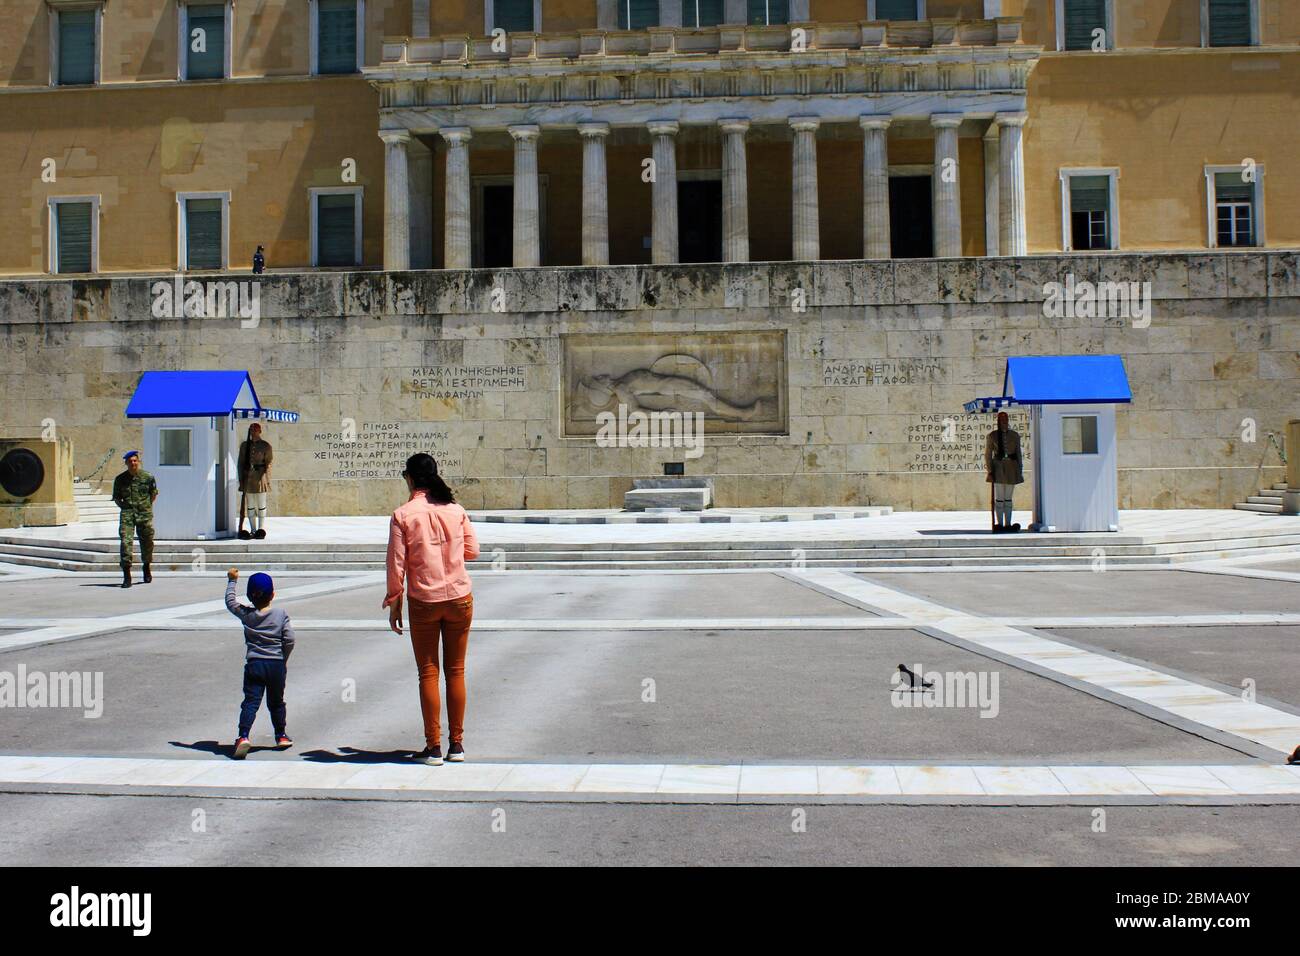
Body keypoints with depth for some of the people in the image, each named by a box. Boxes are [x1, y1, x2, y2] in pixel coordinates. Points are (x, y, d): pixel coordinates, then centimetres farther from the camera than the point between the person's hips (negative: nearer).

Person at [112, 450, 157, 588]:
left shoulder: (148, 477, 1)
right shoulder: (120, 479, 3)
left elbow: (154, 493, 15)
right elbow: (116, 497, 15)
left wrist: (148, 506, 9)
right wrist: (124, 506, 2)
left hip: (144, 514, 1)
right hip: (127, 514, 0)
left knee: (147, 541, 11)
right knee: (125, 541, -14)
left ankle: (147, 567, 39)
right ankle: (126, 576, -15)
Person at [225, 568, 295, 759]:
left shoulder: (246, 614, 0)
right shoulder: (281, 615, -3)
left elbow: (230, 601, 18)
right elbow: (289, 640, -7)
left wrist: (232, 581, 29)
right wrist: (283, 658, 9)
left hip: (254, 664, 0)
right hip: (277, 665, 1)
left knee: (250, 702, -5)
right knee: (276, 702, 17)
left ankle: (243, 736, -23)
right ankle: (281, 736, 27)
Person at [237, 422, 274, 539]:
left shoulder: (266, 445, -1)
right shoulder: (244, 445, 9)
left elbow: (268, 464, -1)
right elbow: (241, 463, 11)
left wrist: (266, 480, -8)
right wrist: (241, 479, 6)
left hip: (260, 477, -4)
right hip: (248, 477, 4)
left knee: (261, 505, -2)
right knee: (250, 505, 6)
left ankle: (261, 529, 3)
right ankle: (253, 530, 11)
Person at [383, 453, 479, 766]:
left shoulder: (403, 515, -7)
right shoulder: (456, 510, 0)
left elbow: (396, 564, -7)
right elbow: (472, 550, 8)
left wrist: (394, 603, 3)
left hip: (423, 602, -2)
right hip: (459, 599, 2)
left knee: (428, 673, 7)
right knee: (456, 671, 11)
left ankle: (434, 747, 9)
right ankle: (457, 743, 16)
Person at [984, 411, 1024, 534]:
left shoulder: (1015, 435, 9)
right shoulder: (992, 436, 2)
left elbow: (1018, 453, 12)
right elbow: (988, 454, 3)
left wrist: (1020, 471, 8)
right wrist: (990, 470, -6)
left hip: (1012, 468, 3)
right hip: (998, 468, -2)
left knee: (1008, 498, 7)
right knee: (999, 498, -4)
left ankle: (1008, 524, 10)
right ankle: (999, 524, -1)